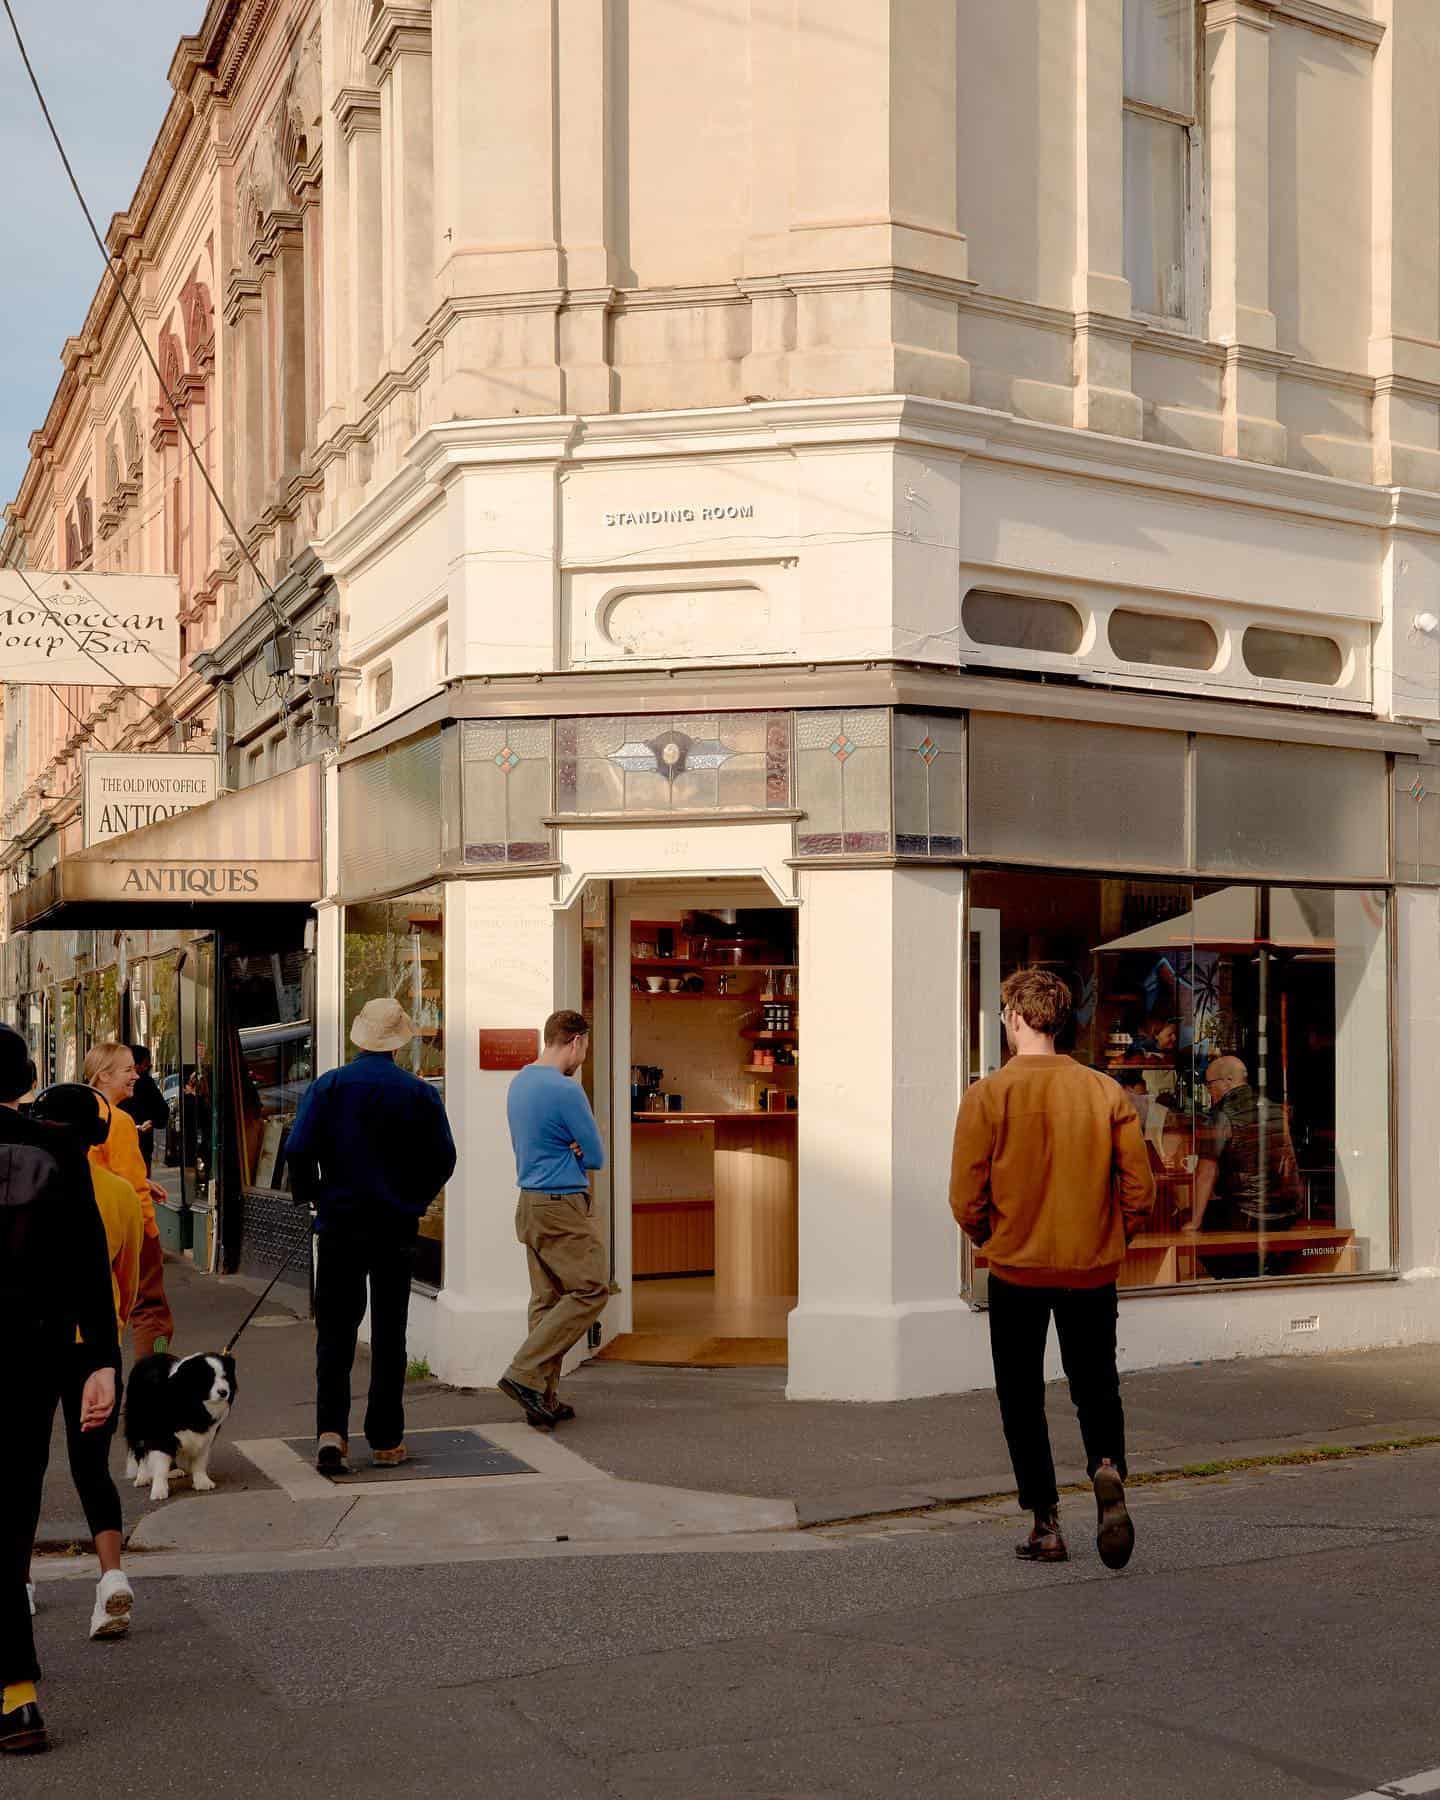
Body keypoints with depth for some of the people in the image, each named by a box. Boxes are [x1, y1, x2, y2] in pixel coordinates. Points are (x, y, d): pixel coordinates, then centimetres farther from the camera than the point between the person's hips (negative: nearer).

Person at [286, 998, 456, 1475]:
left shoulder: (327, 1087, -4)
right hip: (397, 1228, 0)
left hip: (339, 1225, 0)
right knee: (389, 1334, 9)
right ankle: (386, 1440, 12)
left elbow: (298, 1151, -10)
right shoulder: (420, 1093, -3)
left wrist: (311, 1195, 7)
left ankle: (331, 1430, -8)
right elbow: (443, 1159, -1)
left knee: (335, 1330, 7)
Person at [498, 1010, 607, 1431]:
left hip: (530, 1204, 9)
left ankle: (544, 1400, 10)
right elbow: (596, 1158, -9)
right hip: (564, 1209, -9)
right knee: (590, 1290, -4)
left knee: (546, 1299, 11)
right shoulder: (566, 1091, -17)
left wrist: (569, 1149, 0)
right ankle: (524, 1373, -9)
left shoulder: (519, 1083, 11)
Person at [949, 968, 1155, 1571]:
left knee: (1022, 1400, 12)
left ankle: (1046, 1525, 11)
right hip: (1093, 1271, 2)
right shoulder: (1105, 1092, -3)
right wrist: (1110, 1241, 13)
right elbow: (1140, 1188, -2)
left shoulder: (988, 1095, -10)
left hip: (1016, 1272, -2)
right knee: (1095, 1387, 16)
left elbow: (966, 1199, -10)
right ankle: (1107, 1468, -11)